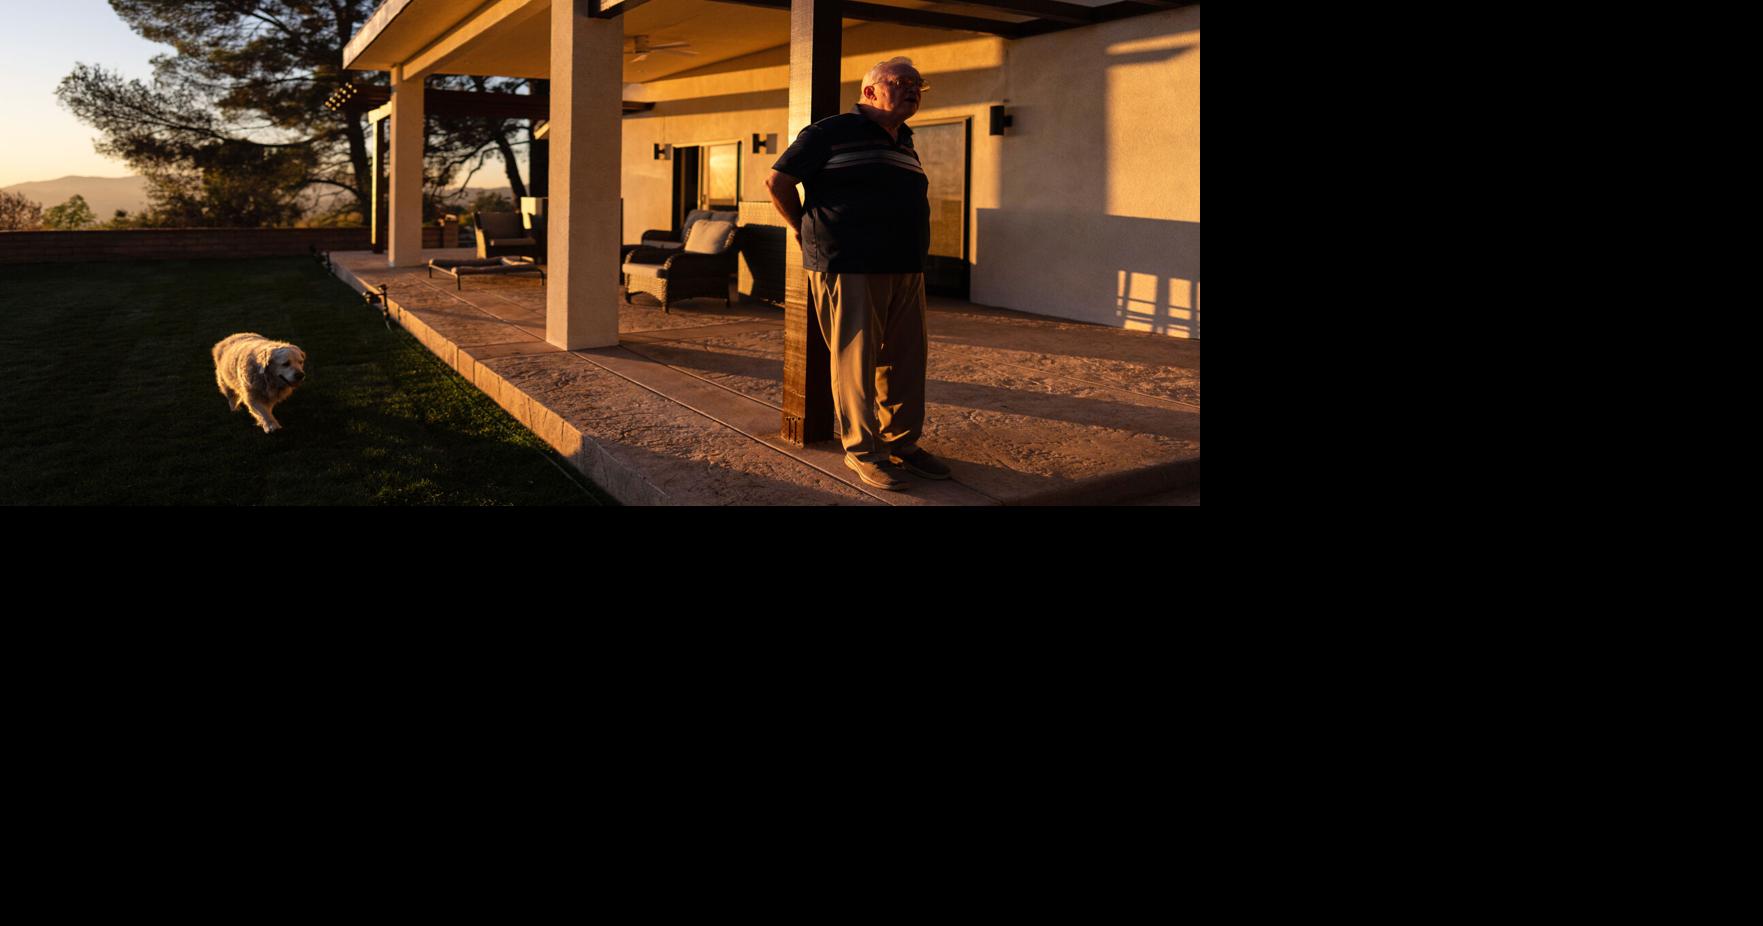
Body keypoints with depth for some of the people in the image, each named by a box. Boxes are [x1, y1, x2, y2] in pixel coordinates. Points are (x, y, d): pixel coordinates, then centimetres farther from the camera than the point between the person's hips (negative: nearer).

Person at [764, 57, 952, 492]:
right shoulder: (833, 131, -4)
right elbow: (778, 181, -1)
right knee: (856, 360, -4)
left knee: (907, 360, 9)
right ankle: (862, 450, 5)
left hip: (905, 270, 7)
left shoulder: (904, 143, 19)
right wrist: (808, 232, 7)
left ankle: (902, 443, 20)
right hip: (850, 268, -7)